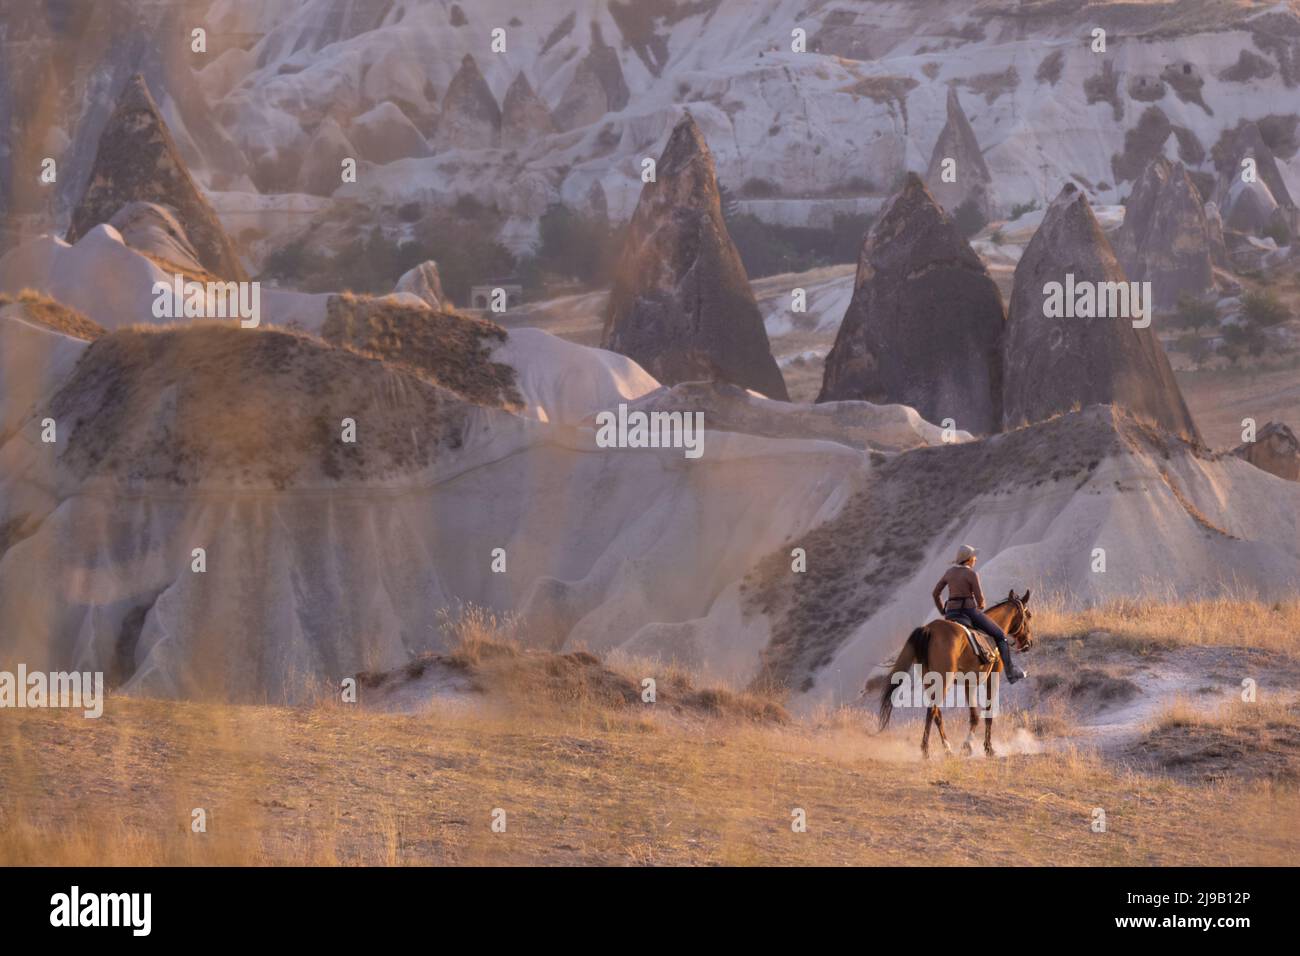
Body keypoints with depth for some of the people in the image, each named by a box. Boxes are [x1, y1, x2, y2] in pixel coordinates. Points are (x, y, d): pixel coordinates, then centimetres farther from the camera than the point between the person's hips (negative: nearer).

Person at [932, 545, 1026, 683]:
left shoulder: (949, 572, 9)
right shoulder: (971, 574, -10)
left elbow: (936, 593, 14)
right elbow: (980, 598, -10)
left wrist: (943, 612, 22)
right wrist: (981, 606, 12)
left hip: (951, 614, 5)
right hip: (969, 611, -5)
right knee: (1000, 635, 8)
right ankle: (1011, 672, 4)